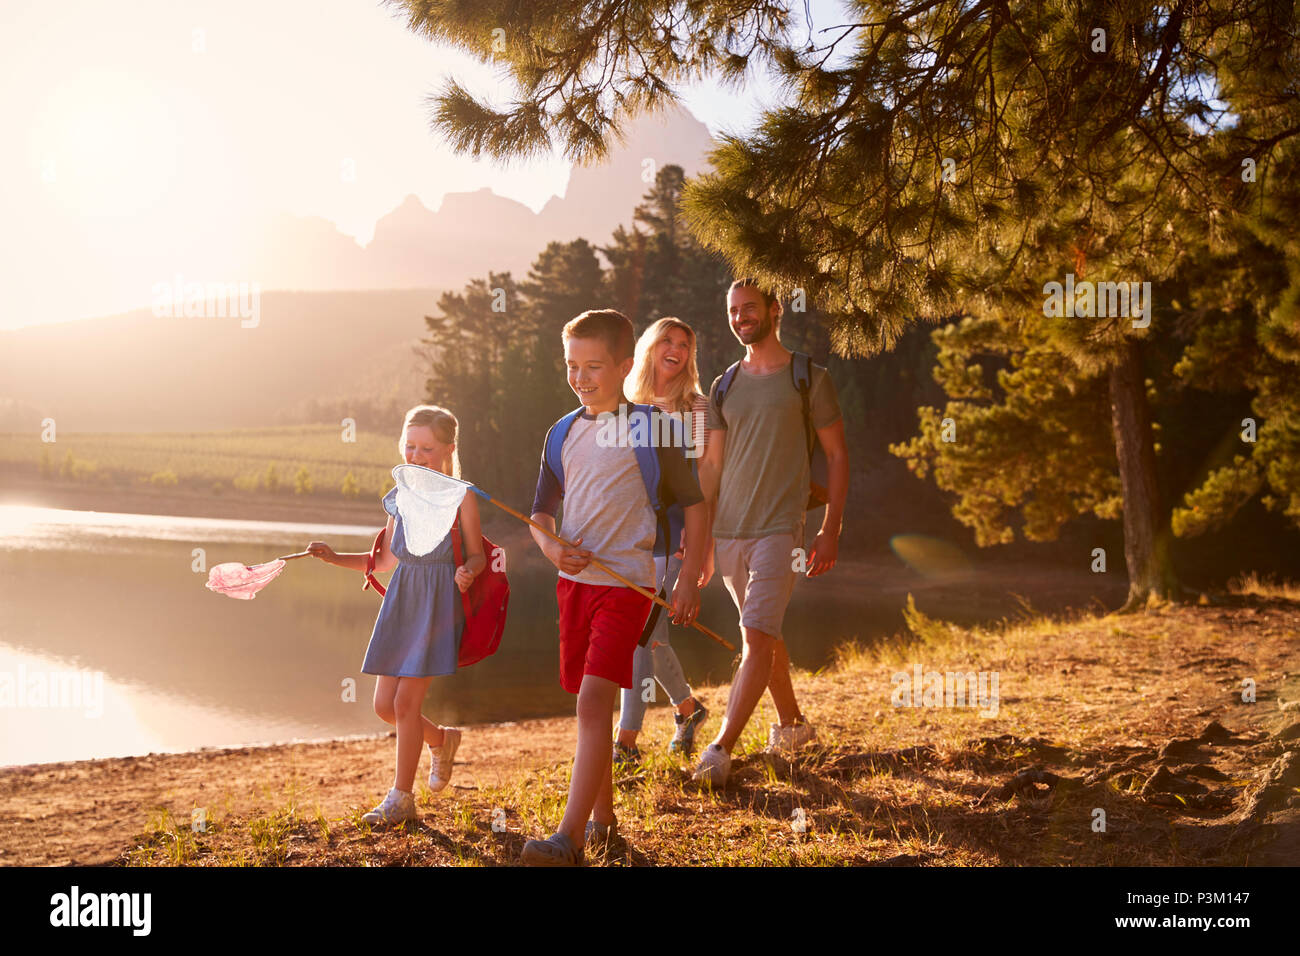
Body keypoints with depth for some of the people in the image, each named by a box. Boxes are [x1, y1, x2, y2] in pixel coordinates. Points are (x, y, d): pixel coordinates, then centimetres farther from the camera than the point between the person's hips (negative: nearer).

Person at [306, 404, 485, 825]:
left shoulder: (460, 497, -6)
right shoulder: (399, 498, 9)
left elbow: (478, 555, -1)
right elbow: (386, 560, 15)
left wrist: (467, 572, -22)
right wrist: (335, 558, 7)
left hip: (438, 603, -6)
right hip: (401, 601, 6)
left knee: (406, 701, -7)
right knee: (384, 704, 6)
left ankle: (401, 798, 7)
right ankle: (441, 740, 36)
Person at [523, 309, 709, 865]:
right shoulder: (563, 434, 10)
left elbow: (695, 504, 0)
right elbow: (541, 512, 16)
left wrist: (690, 579, -6)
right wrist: (550, 547, -6)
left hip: (627, 582, -6)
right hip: (574, 580, 6)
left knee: (593, 701, -16)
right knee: (590, 704, 14)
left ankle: (569, 839, -19)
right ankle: (603, 816, 29)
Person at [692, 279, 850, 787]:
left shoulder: (809, 379, 1)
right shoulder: (724, 387, 13)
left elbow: (837, 456, 2)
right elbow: (711, 466, 14)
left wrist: (830, 531, -5)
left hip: (779, 529, -5)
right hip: (728, 531, 5)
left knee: (758, 637, -14)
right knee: (765, 634, 14)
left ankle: (722, 747, -17)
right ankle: (792, 724, 30)